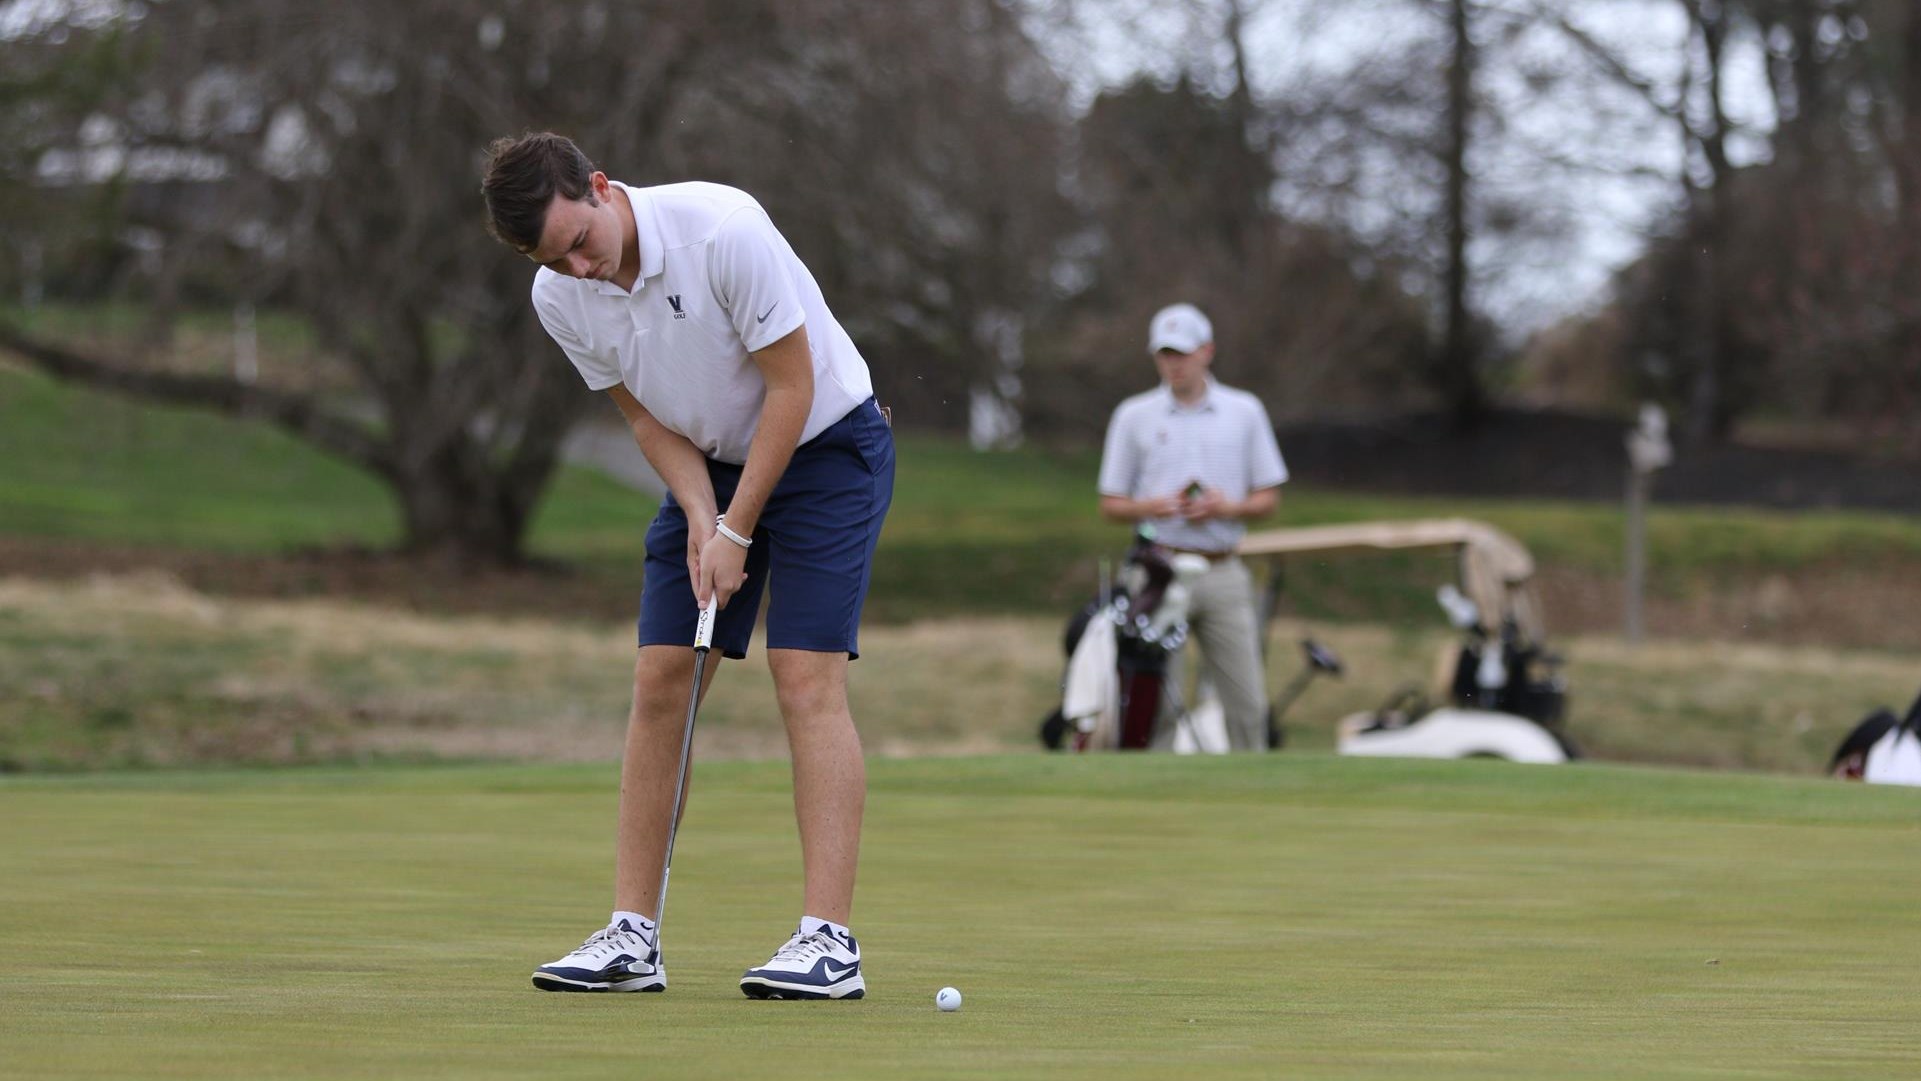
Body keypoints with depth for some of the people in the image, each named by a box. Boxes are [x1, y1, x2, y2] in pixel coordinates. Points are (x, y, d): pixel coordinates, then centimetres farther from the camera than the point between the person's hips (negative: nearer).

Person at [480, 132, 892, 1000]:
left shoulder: (724, 230, -29)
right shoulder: (559, 298, -11)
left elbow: (790, 387, -22)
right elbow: (647, 416, 1)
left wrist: (737, 533, -19)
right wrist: (701, 517, -14)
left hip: (826, 444, -6)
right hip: (712, 465, 6)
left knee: (806, 679, -15)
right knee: (660, 678, -3)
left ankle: (829, 940, -18)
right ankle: (633, 936, -1)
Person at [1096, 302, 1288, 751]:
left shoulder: (1245, 411, 10)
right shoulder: (1134, 415, 7)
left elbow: (1268, 498, 11)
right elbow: (1110, 504, 8)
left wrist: (1228, 508, -10)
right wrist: (1154, 507, -13)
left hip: (1223, 575, 1)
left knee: (1247, 703, -2)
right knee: (1158, 703, -6)